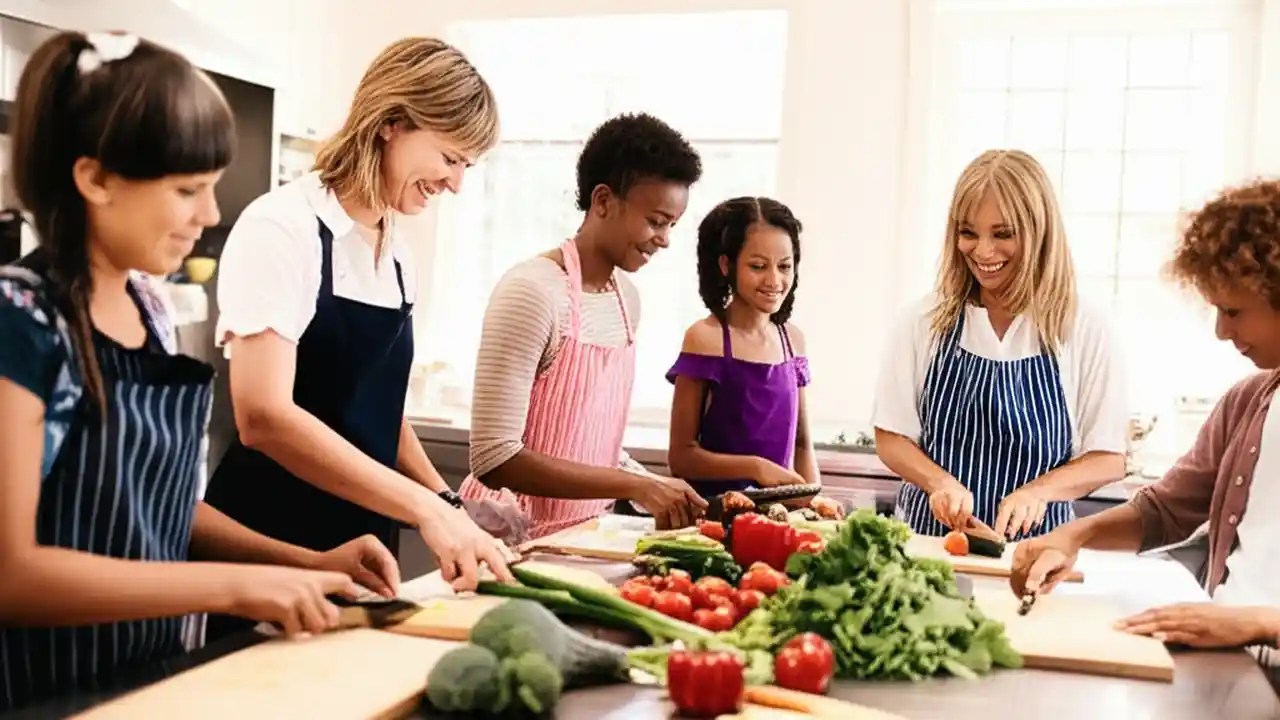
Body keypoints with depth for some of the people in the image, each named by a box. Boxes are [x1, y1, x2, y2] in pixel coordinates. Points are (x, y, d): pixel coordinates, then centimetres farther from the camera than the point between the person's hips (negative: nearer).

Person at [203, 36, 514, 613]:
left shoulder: (395, 248, 8)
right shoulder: (283, 226, -14)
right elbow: (264, 417, -24)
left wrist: (447, 503, 3)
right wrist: (426, 508, -26)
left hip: (362, 541, 7)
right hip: (273, 545, -7)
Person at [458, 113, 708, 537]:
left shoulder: (628, 299, 5)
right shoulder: (534, 291, -17)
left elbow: (596, 444, 11)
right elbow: (495, 458, -22)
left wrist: (660, 491, -2)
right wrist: (636, 486, -21)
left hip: (584, 532, 7)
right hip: (516, 535, -7)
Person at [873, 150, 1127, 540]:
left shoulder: (1082, 330, -1)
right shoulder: (929, 320, 3)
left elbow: (1108, 460, 2)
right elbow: (891, 437, 5)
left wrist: (1038, 490, -15)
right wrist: (942, 481, -12)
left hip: (1031, 543, 0)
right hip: (930, 533, 1)